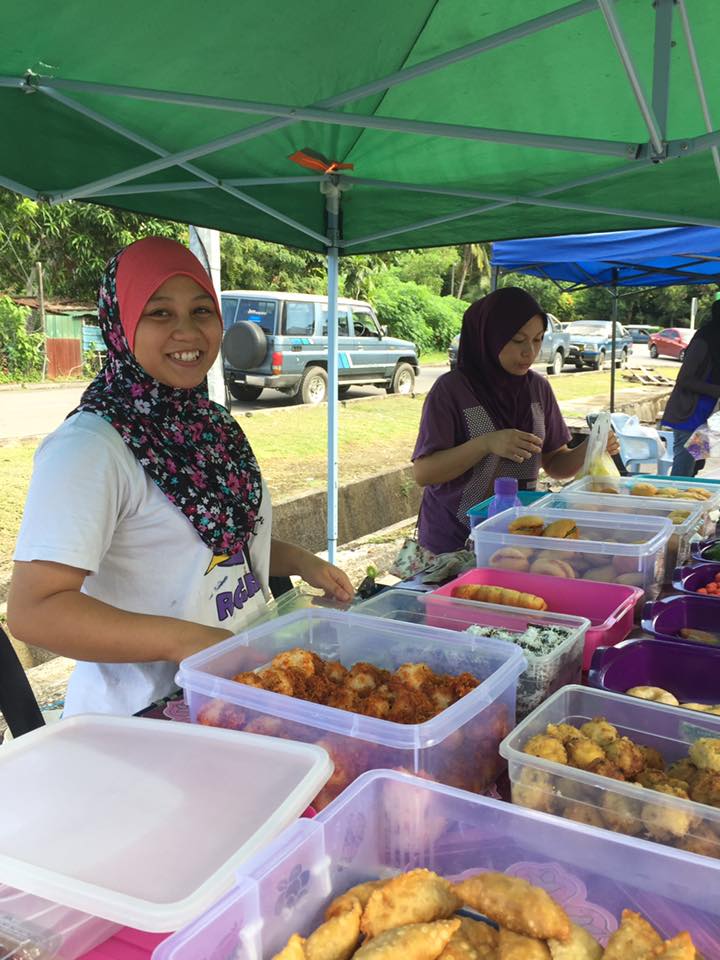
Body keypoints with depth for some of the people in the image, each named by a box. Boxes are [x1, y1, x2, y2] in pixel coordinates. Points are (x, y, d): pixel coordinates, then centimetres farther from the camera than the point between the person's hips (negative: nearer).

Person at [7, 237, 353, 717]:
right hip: (137, 723, -7)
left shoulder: (215, 424, 6)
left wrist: (298, 560, 5)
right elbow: (33, 610, -25)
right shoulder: (89, 447, -20)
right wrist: (183, 640, -32)